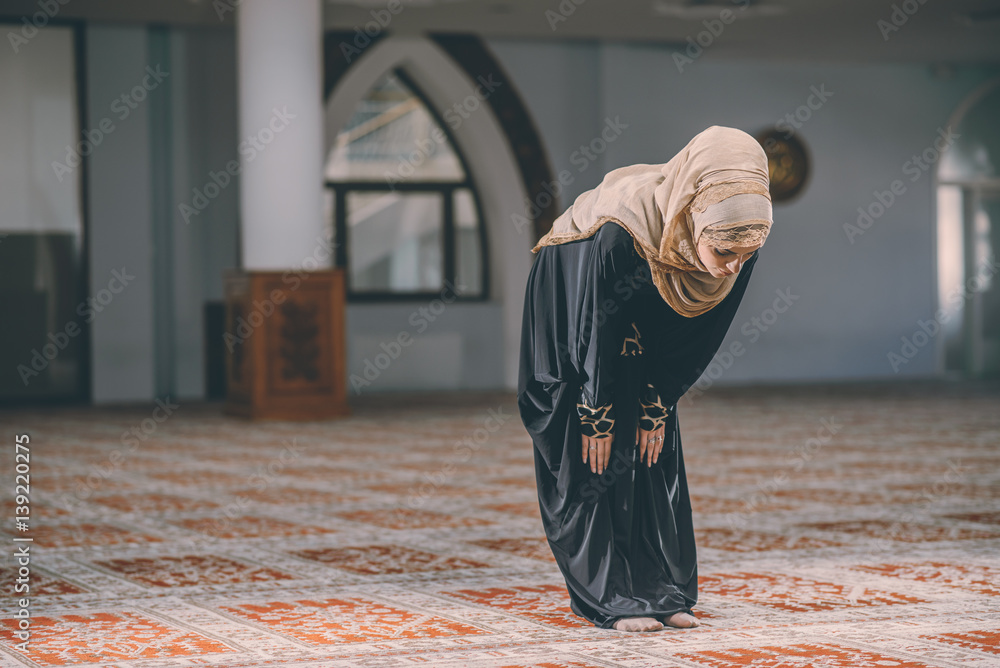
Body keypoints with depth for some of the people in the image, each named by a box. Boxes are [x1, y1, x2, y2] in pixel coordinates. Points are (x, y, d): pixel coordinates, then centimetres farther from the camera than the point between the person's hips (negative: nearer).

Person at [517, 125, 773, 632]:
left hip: (646, 322, 5)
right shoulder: (621, 232, -42)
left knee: (653, 448, 3)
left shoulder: (736, 240, -28)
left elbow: (698, 335, -13)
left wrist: (657, 406, -7)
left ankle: (661, 590, 9)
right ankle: (608, 598, -2)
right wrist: (597, 418, -17)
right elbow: (596, 329, -27)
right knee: (593, 455, -6)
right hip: (569, 296, -4)